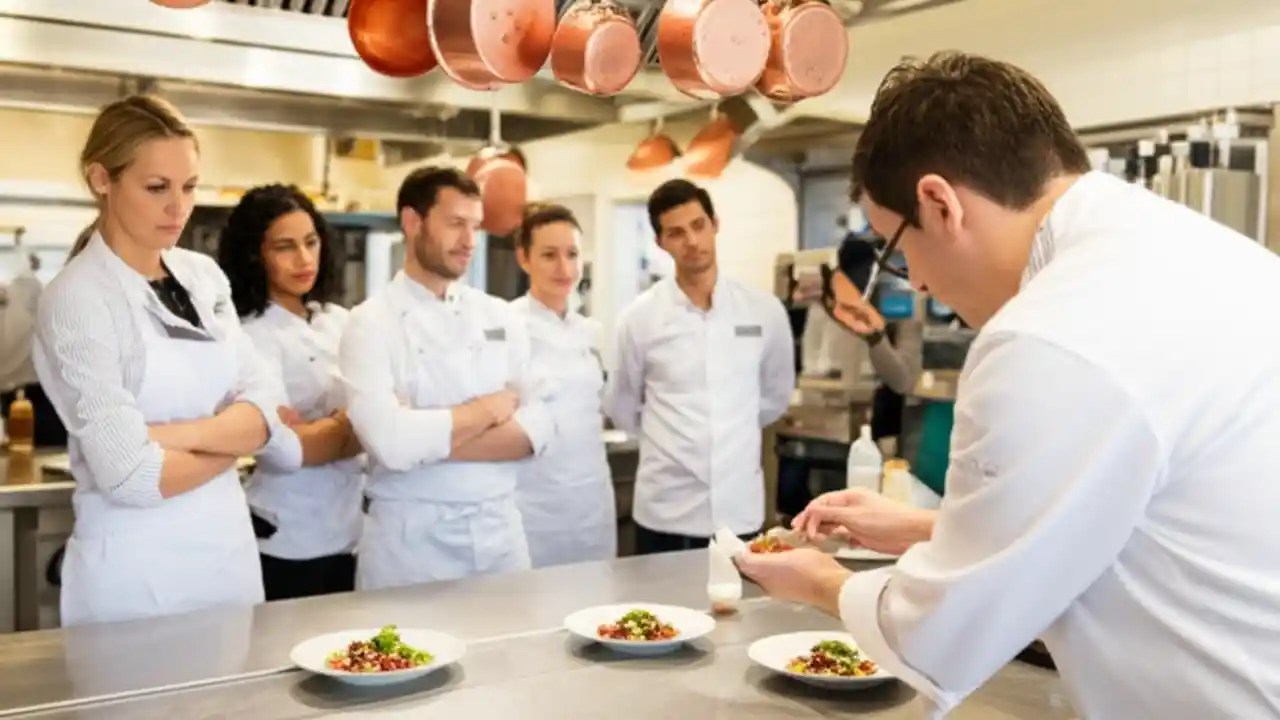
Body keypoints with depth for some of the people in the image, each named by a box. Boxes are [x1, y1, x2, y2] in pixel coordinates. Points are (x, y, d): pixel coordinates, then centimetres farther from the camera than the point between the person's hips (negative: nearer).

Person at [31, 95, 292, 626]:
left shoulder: (204, 275, 5)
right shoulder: (77, 300, -14)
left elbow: (266, 411, 0)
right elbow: (131, 475, -20)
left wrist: (178, 435, -17)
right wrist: (231, 437, -6)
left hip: (228, 544, 6)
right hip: (137, 568, -6)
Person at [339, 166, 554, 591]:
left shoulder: (501, 317, 6)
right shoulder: (371, 322, -8)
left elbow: (537, 429, -4)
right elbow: (391, 443, -21)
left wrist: (429, 438, -15)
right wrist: (489, 408, -9)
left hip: (500, 529, 4)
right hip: (411, 539, -4)